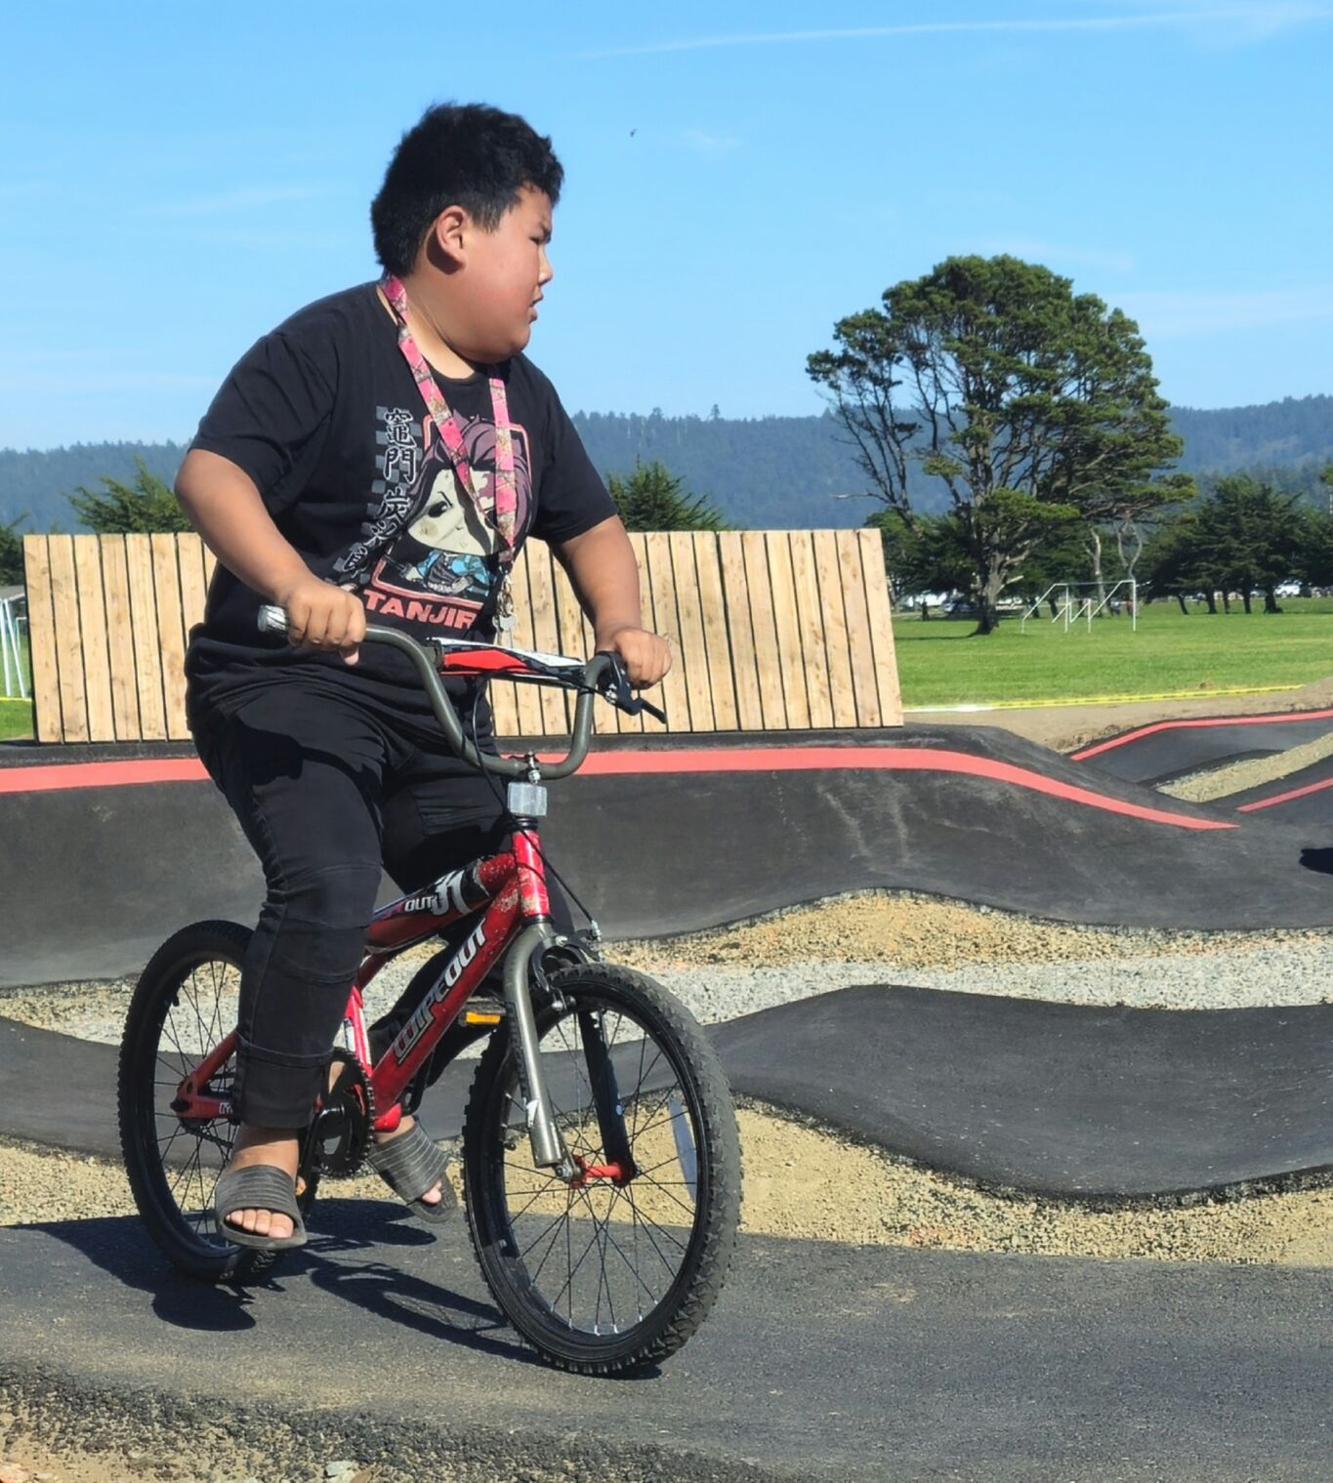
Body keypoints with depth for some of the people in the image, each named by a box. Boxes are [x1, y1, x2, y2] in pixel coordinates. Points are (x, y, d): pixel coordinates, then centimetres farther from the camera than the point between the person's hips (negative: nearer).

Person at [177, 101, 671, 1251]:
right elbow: (213, 472, -22)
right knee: (330, 889, -30)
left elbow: (588, 523, 18)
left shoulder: (521, 394, 11)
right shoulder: (328, 348, -11)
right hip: (289, 691, -7)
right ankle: (265, 1150, -16)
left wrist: (622, 624, -2)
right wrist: (294, 583, -39)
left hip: (437, 720, 7)